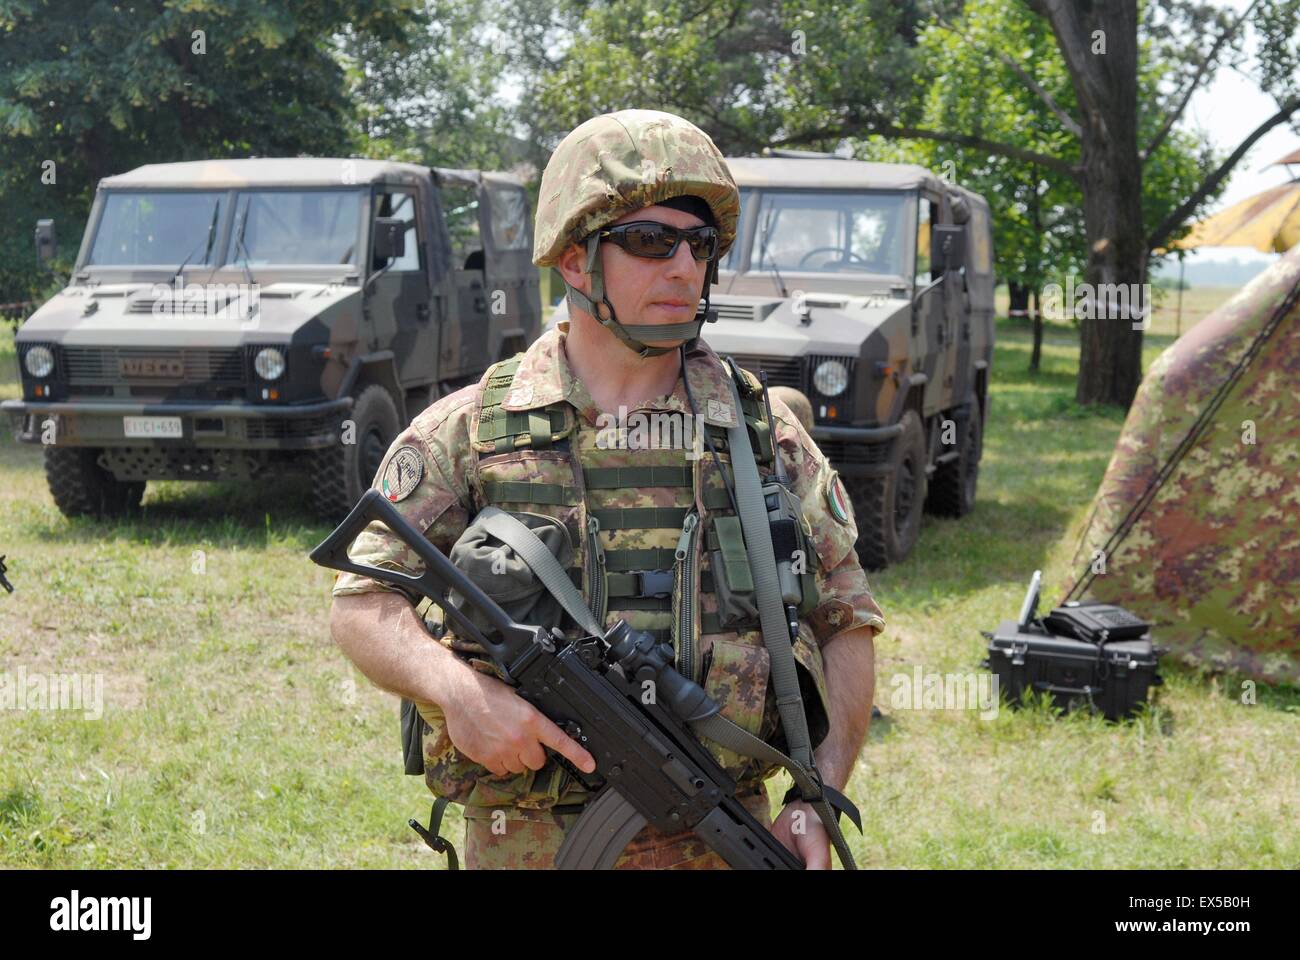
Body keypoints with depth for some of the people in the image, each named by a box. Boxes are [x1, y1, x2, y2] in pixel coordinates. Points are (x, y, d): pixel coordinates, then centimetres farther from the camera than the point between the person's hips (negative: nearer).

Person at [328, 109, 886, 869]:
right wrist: (456, 688, -20)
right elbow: (362, 606, 0)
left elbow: (847, 623, 8)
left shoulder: (766, 431, 4)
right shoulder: (465, 432, 0)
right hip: (525, 844, -1)